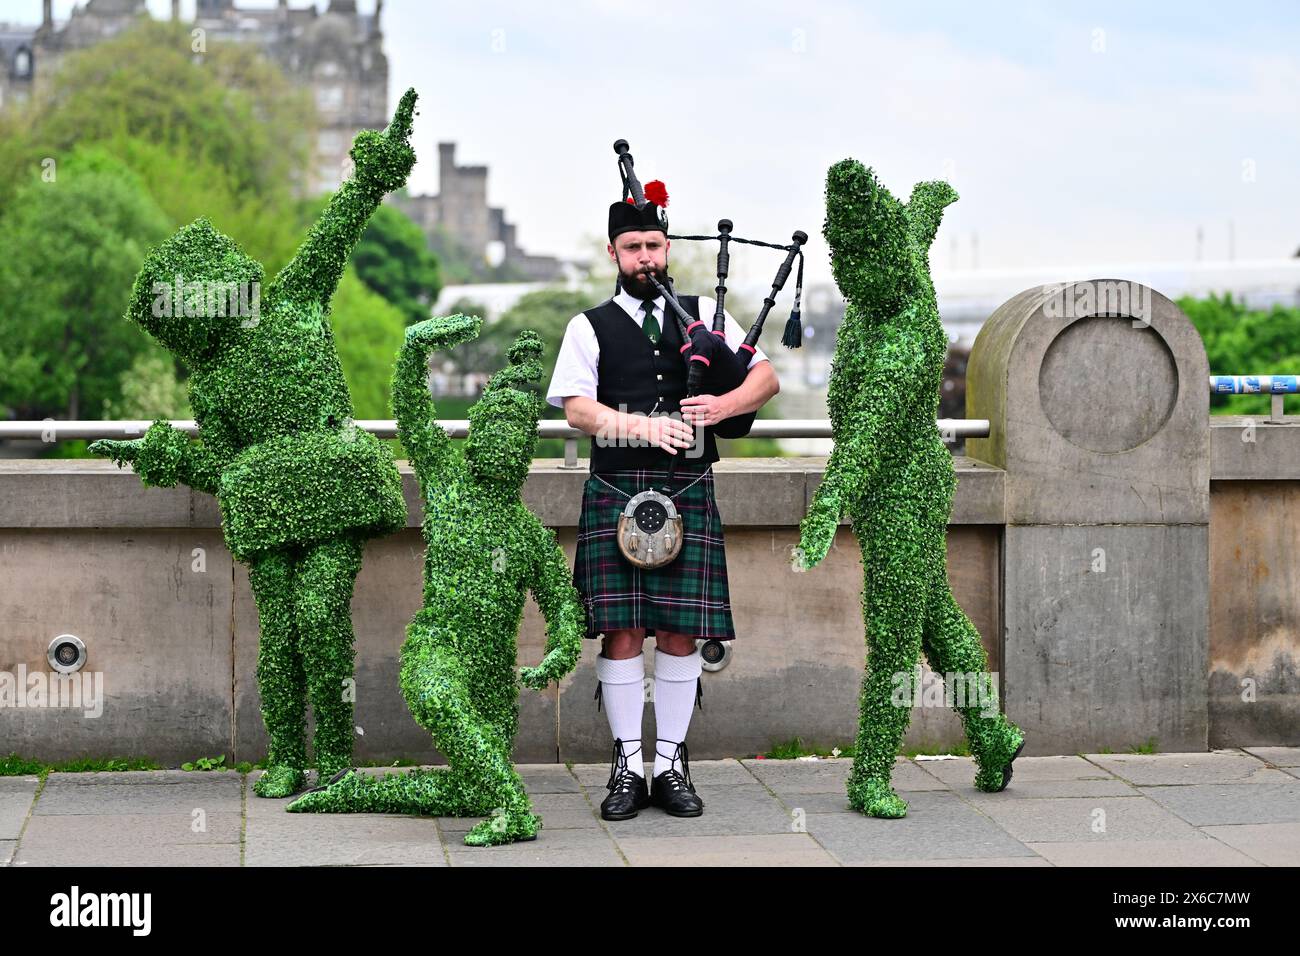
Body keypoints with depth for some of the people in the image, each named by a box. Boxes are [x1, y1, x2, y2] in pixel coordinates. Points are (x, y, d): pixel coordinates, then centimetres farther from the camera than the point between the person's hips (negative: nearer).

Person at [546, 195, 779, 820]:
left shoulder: (704, 316, 12)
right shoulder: (590, 327, 8)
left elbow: (766, 376, 9)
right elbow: (577, 409, -5)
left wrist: (725, 405, -12)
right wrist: (642, 425, -20)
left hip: (688, 493, 1)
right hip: (614, 494, -1)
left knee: (681, 632, 1)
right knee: (620, 632, -2)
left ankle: (671, 764, 10)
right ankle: (627, 765, 6)